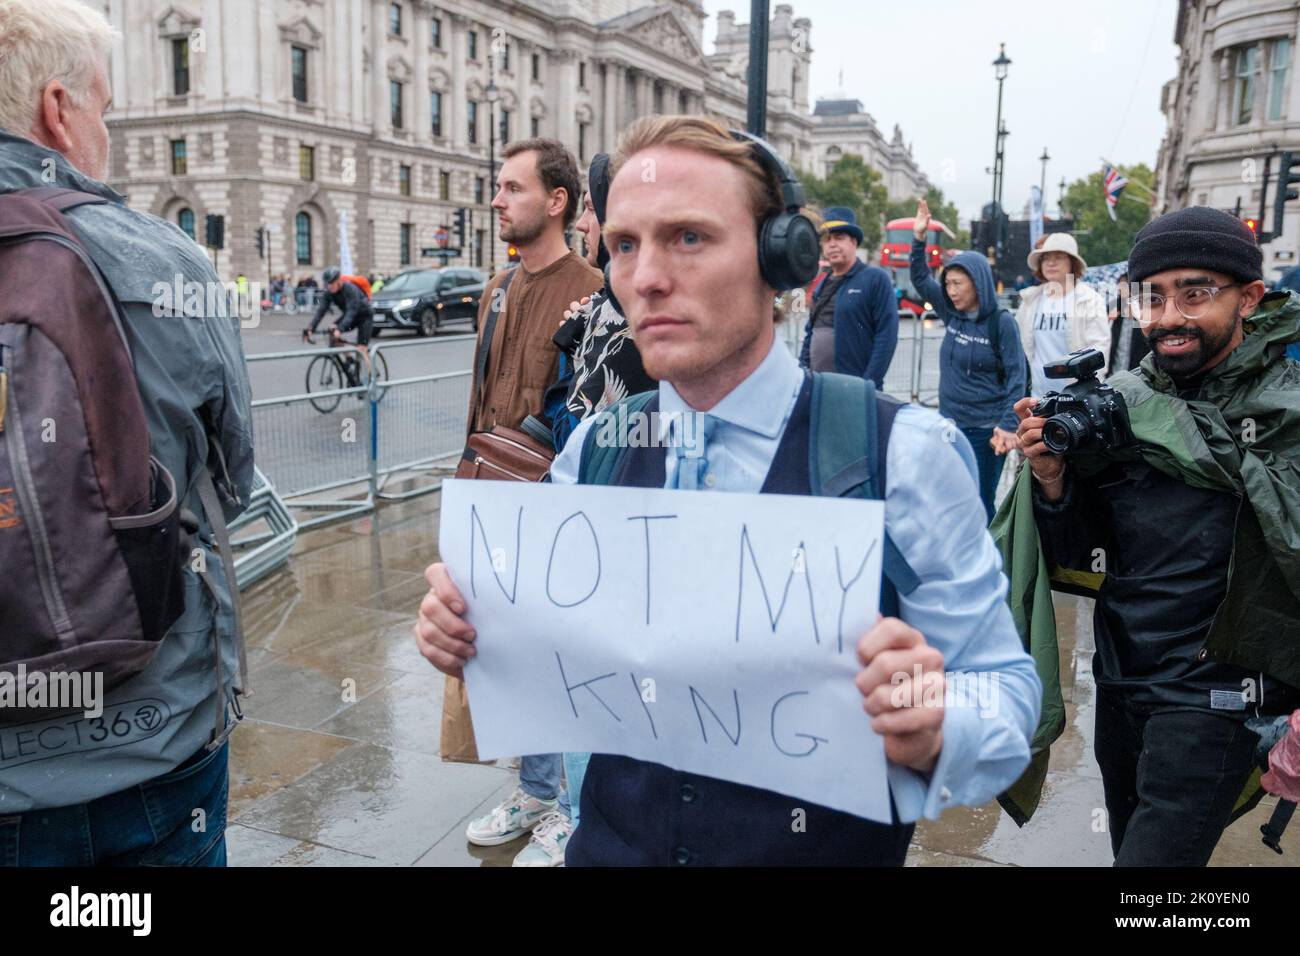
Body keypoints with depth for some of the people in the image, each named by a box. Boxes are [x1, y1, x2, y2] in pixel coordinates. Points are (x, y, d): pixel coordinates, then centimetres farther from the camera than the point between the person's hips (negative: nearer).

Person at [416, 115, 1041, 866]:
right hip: (612, 845, 4)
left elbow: (1007, 690, -13)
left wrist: (930, 739, -34)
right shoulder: (592, 450, -6)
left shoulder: (902, 454, -18)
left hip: (825, 847, -3)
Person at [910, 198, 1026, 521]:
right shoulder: (951, 313, 6)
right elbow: (921, 279, 15)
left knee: (979, 506, -1)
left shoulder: (1001, 322, -9)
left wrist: (1008, 425, -18)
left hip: (985, 431, -6)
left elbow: (1016, 376, -11)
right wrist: (918, 238, 4)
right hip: (949, 424, 6)